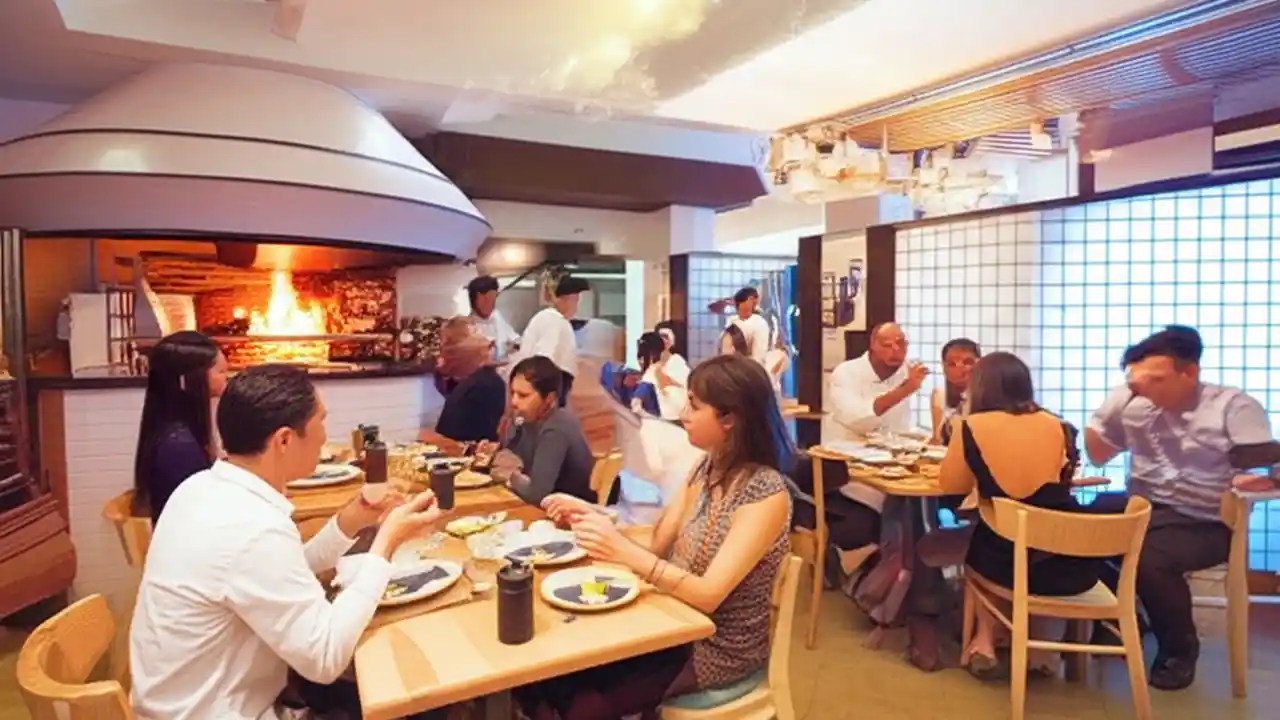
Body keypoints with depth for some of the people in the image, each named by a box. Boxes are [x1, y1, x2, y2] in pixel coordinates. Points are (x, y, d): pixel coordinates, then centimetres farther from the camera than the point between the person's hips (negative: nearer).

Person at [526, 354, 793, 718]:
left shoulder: (767, 494, -23)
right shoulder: (707, 468, 0)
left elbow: (709, 594, -27)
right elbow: (656, 545, 0)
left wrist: (625, 553, -36)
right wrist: (592, 517, -12)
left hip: (718, 649, -6)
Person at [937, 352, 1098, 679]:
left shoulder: (972, 427, -6)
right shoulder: (1056, 425, 6)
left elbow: (950, 484, 7)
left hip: (1011, 563, -3)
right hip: (1076, 565, 3)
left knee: (979, 544, 30)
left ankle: (985, 640, 27)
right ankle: (1038, 641, 34)